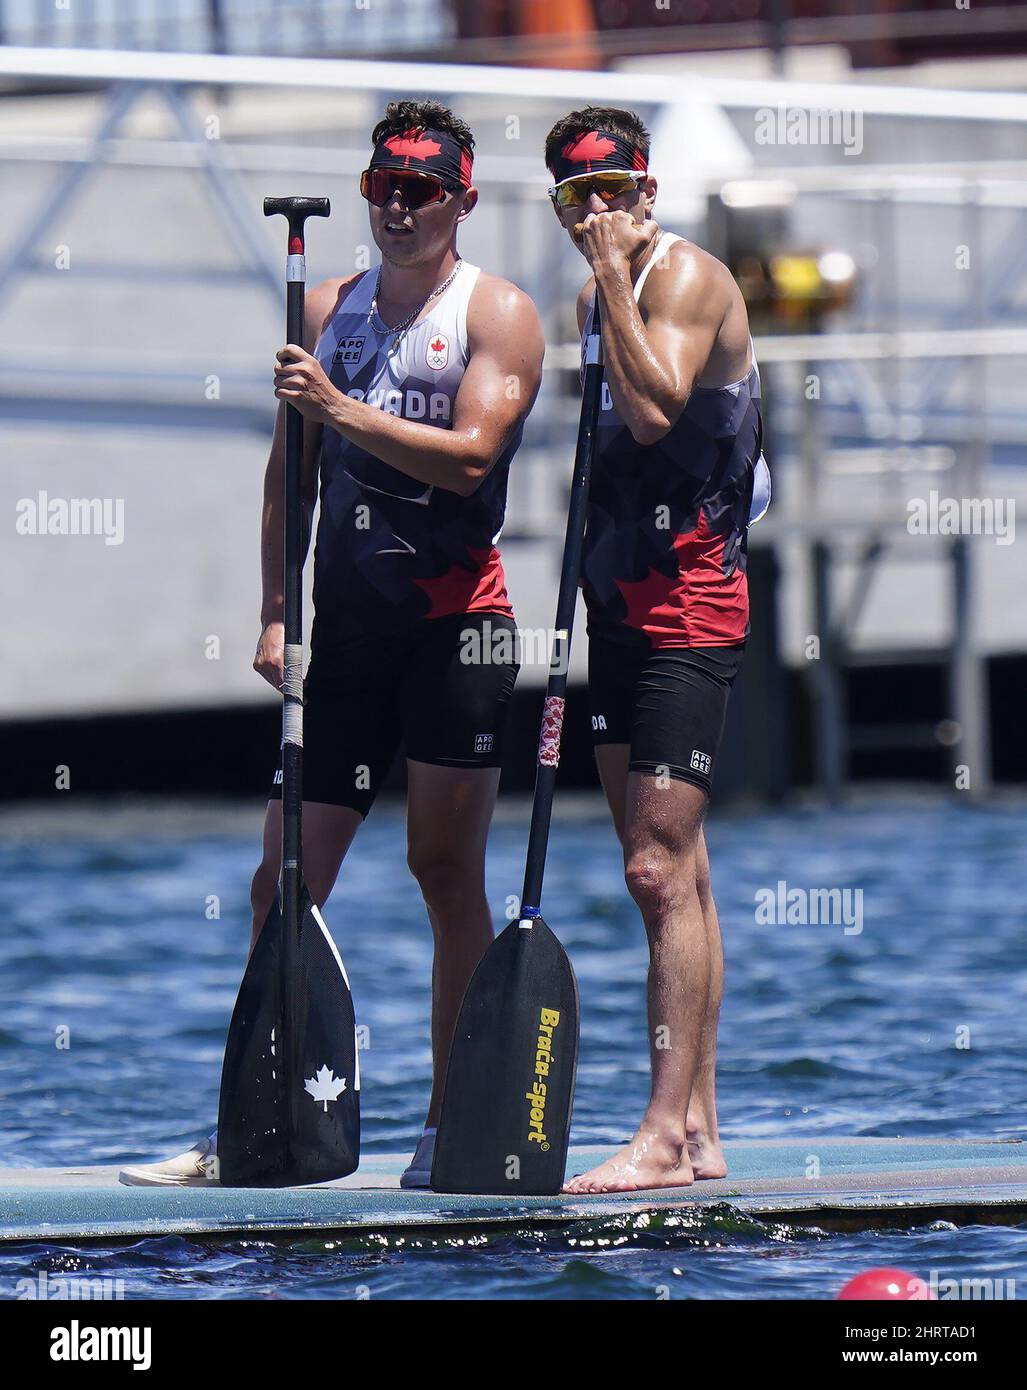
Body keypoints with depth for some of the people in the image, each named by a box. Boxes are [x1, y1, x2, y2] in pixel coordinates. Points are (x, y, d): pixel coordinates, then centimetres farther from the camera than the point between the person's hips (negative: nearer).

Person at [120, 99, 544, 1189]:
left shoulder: (497, 314, -1)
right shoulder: (327, 312, 15)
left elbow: (470, 456, -16)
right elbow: (289, 474, 17)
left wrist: (341, 409, -21)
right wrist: (274, 611, 8)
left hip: (455, 621, -5)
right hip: (346, 626, 5)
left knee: (446, 871, -2)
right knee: (284, 881, 2)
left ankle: (452, 1124, 4)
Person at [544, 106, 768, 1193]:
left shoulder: (685, 278, -10)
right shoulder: (599, 294, 16)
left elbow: (655, 409, -26)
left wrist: (614, 276, -21)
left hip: (686, 601, -9)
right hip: (621, 599, 9)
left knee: (660, 869, -14)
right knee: (668, 873, 10)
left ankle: (665, 1136, -17)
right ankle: (697, 1128, 13)